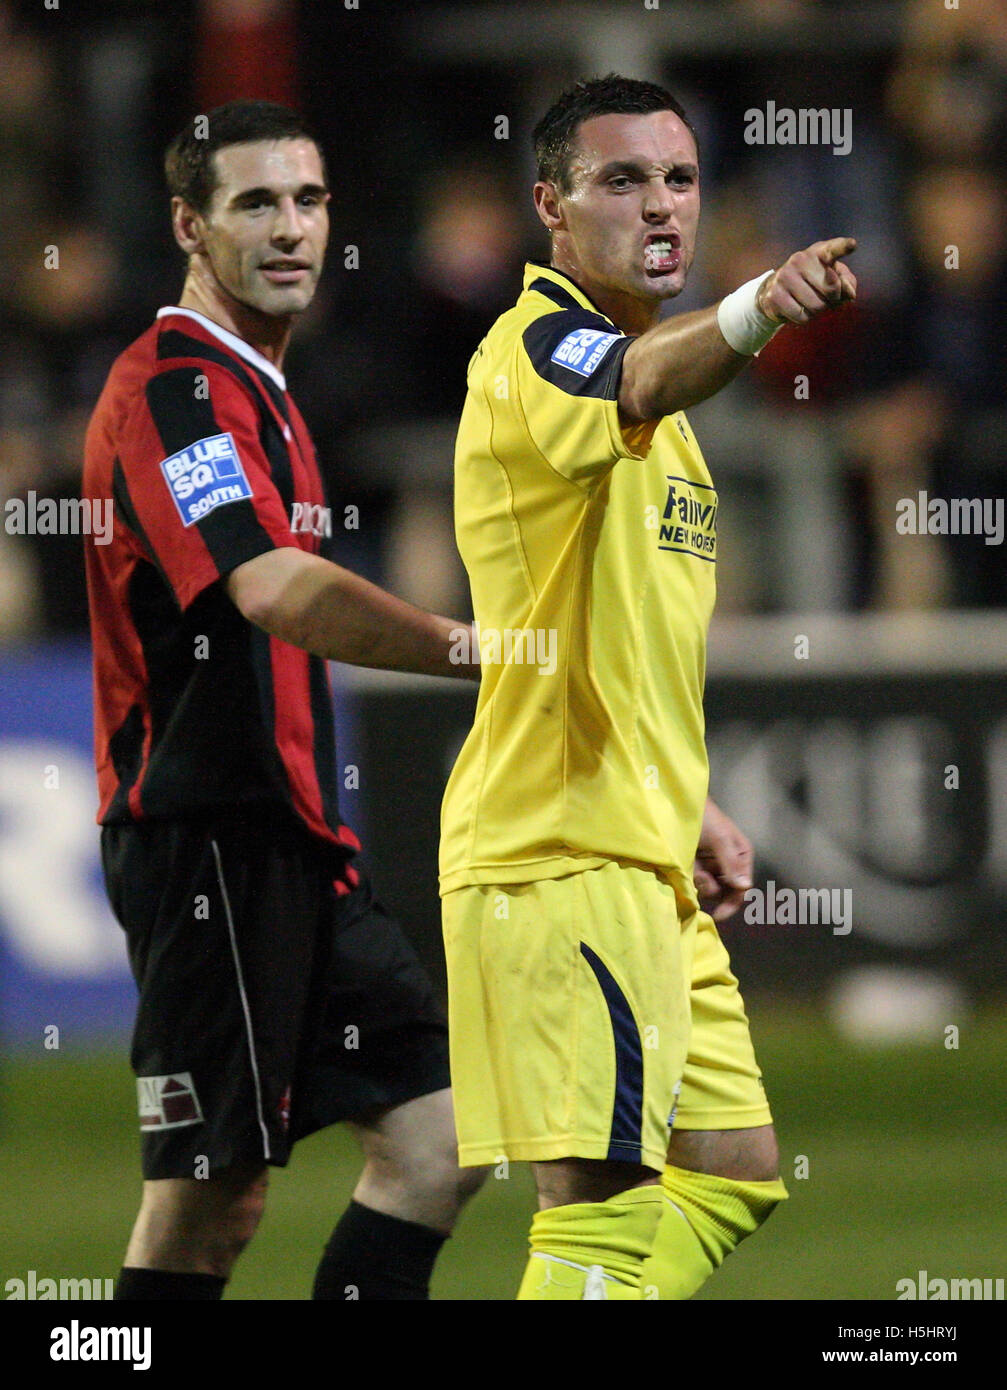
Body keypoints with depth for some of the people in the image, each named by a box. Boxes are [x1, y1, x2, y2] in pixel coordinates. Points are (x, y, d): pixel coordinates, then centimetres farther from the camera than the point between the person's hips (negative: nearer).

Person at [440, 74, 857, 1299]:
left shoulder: (647, 359, 20)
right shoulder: (536, 350, -12)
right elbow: (641, 385, -38)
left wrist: (692, 803, 22)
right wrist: (758, 308, -57)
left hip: (640, 854, 10)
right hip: (559, 857, -10)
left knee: (732, 1174, 14)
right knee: (605, 1199, -16)